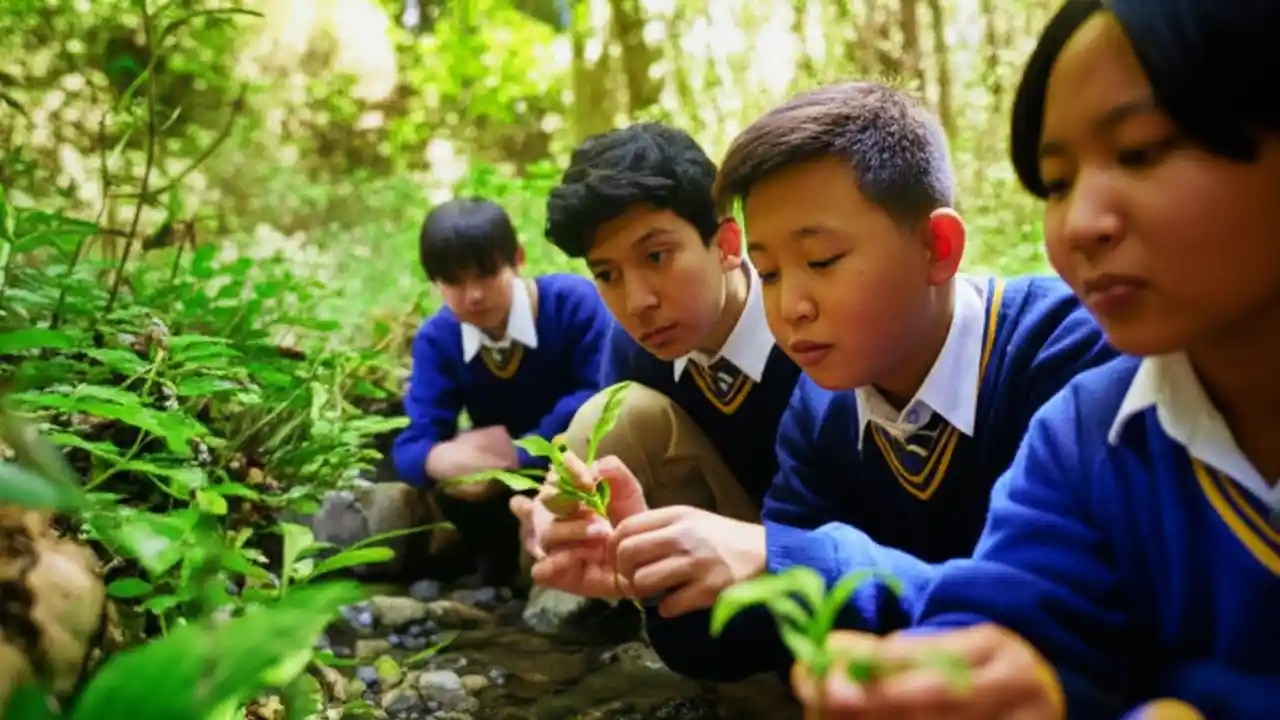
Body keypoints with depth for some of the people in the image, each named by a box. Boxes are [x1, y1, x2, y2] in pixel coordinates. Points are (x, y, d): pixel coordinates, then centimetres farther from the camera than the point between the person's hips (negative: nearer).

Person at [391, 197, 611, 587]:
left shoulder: (574, 300, -19)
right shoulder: (435, 339, -10)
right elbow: (413, 445, -19)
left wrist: (521, 451, -36)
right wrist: (447, 458, -44)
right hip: (504, 478, 3)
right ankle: (504, 549, 4)